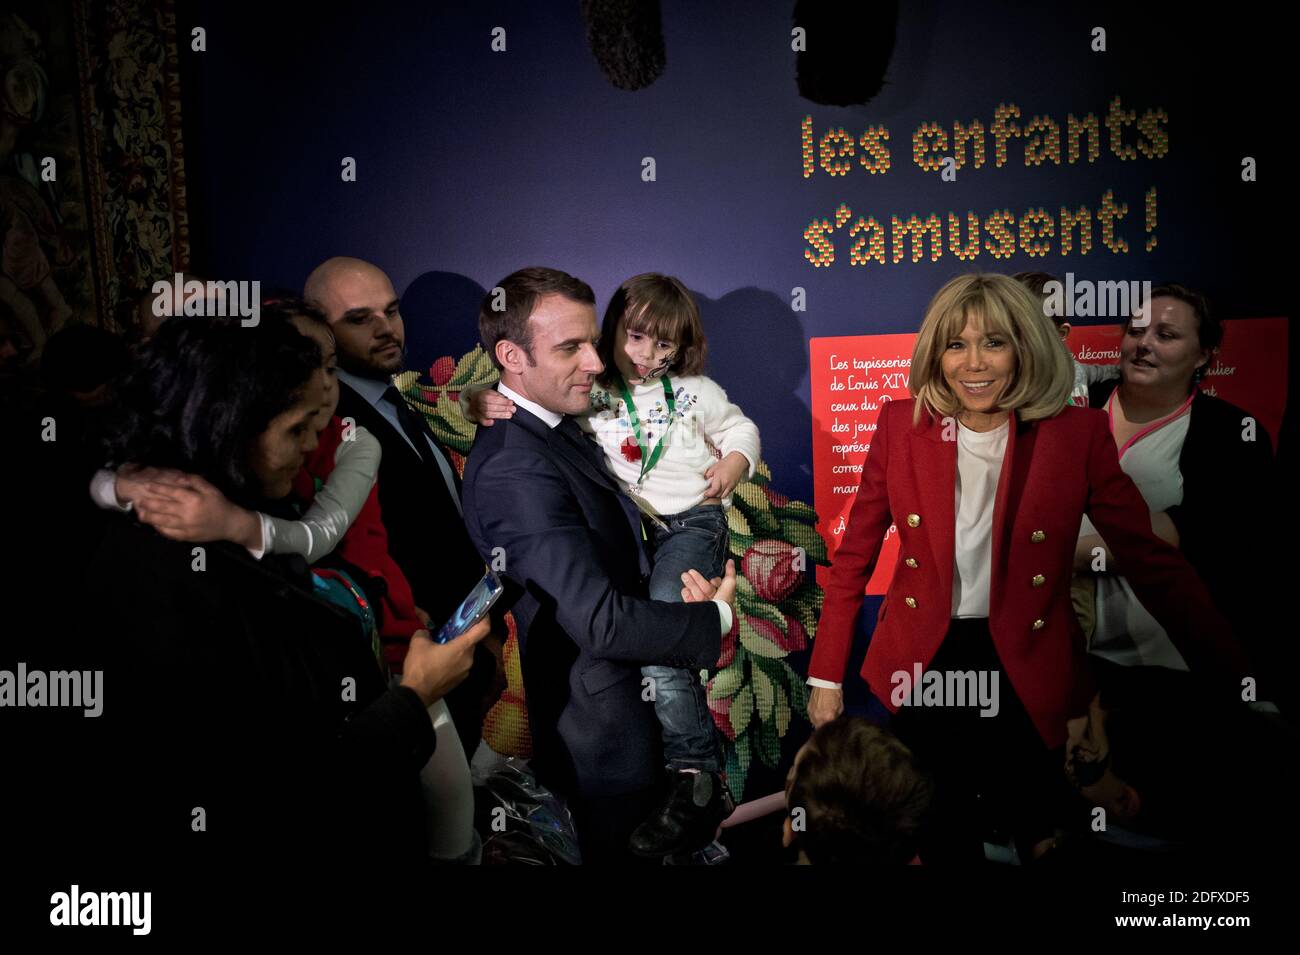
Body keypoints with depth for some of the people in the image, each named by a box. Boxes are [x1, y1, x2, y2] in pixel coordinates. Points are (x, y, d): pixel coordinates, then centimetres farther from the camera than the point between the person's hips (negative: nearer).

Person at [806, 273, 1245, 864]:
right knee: (940, 843, 16)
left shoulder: (1077, 434, -9)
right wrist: (826, 676, 0)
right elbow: (853, 558, 1)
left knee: (1034, 837, 15)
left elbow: (1152, 562, -3)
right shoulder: (901, 425, -5)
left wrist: (1237, 681, -7)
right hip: (924, 666, 1)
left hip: (1026, 677, -1)